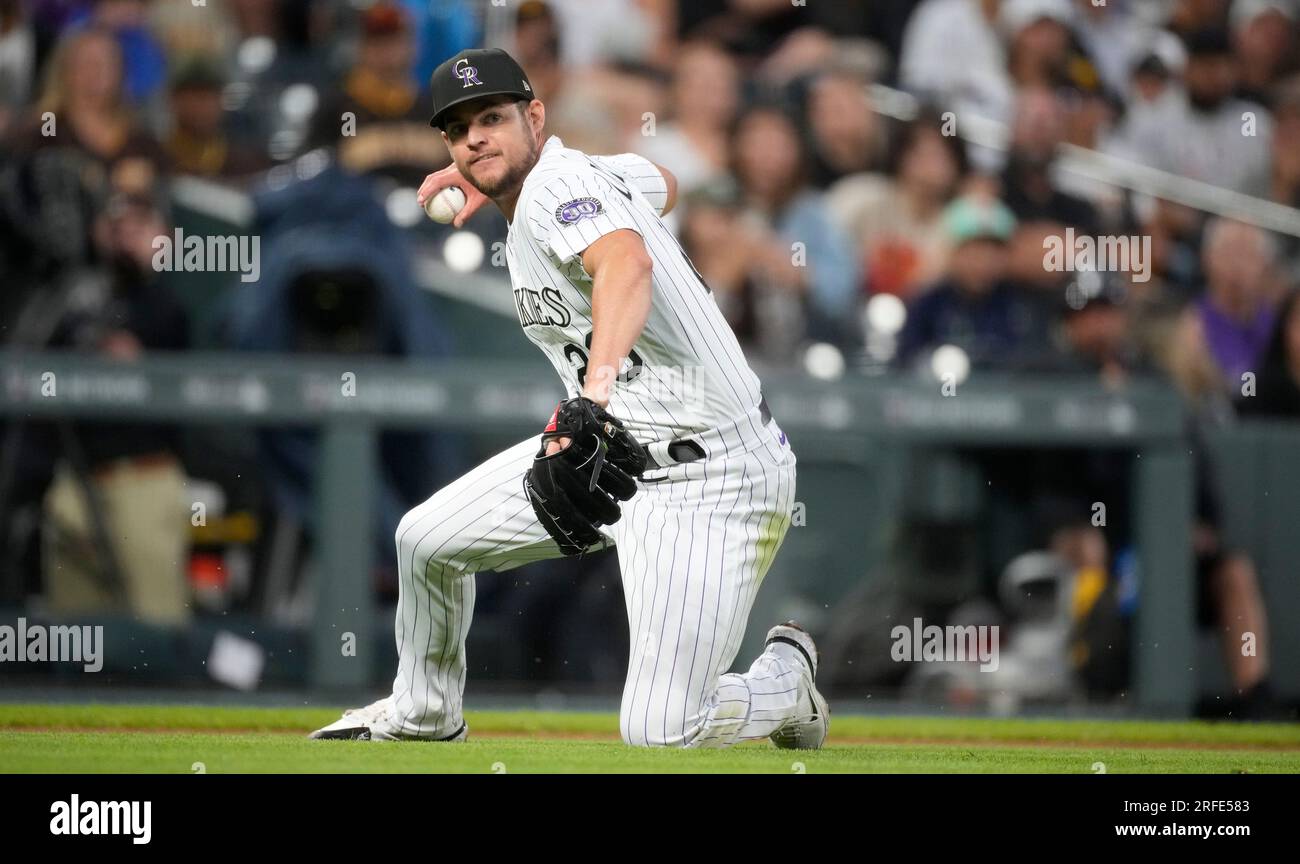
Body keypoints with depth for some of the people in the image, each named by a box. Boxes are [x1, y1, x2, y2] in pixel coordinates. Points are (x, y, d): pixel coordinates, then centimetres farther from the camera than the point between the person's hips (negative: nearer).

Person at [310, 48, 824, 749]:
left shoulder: (559, 183, -19)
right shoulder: (603, 174, 9)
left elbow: (627, 263, -41)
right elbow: (661, 186, 33)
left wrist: (594, 395, -58)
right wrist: (489, 184, 32)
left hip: (712, 476, -10)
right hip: (621, 450, 10)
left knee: (657, 732, -17)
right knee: (426, 539, 11)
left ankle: (785, 675, 16)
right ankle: (423, 714, 39)